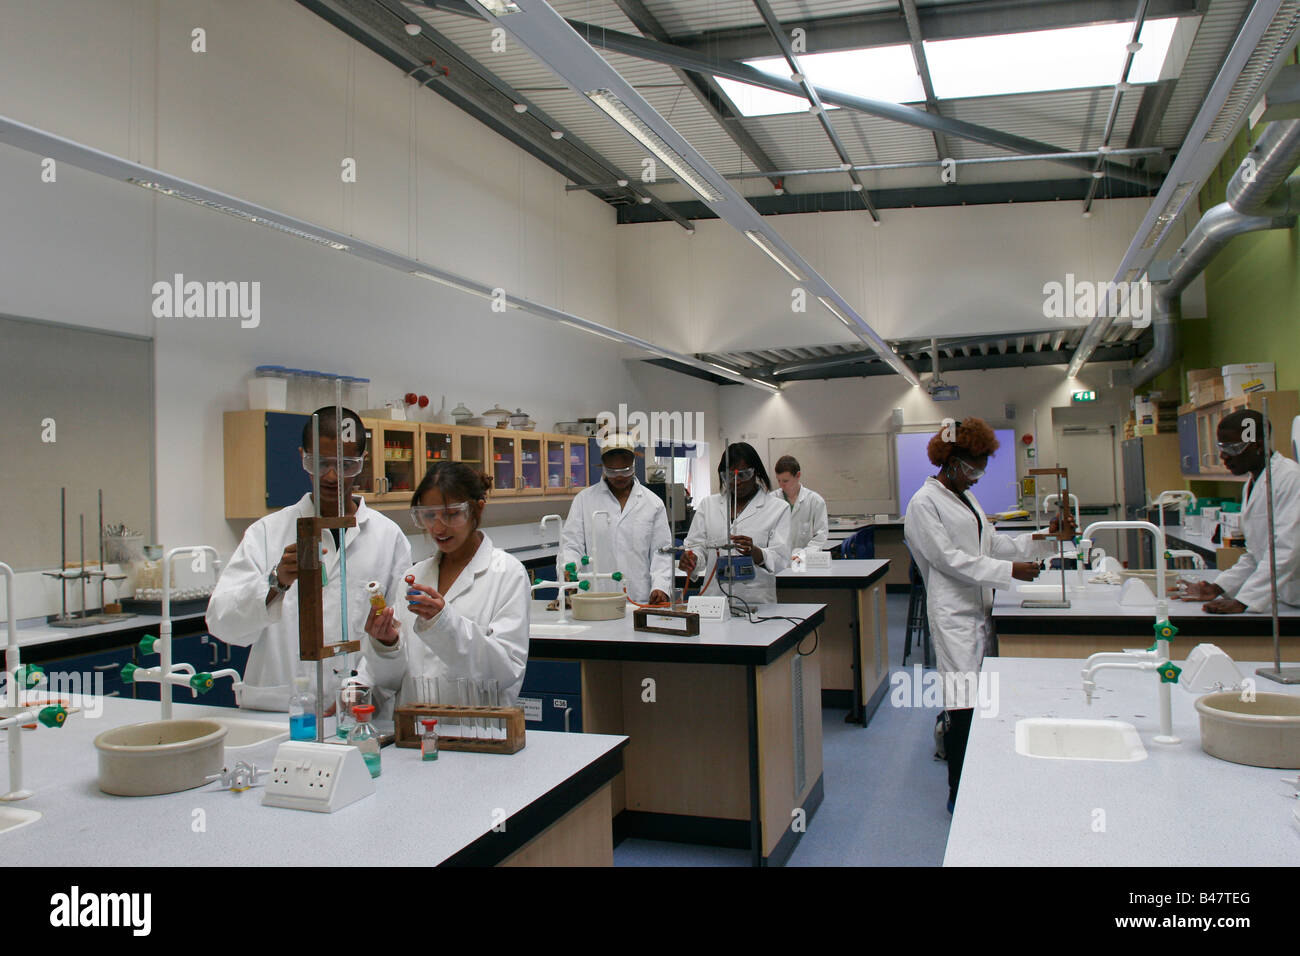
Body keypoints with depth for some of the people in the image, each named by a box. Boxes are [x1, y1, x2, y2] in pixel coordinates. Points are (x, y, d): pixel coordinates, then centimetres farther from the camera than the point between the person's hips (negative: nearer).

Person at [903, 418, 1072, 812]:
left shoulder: (966, 498, 19)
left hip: (979, 609, 8)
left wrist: (1046, 538, 9)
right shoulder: (924, 504, -9)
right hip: (953, 613, -8)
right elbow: (949, 558, -15)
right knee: (962, 704, -7)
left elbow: (991, 542, 19)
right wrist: (1009, 570, -15)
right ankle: (959, 793, 3)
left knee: (982, 697, 8)